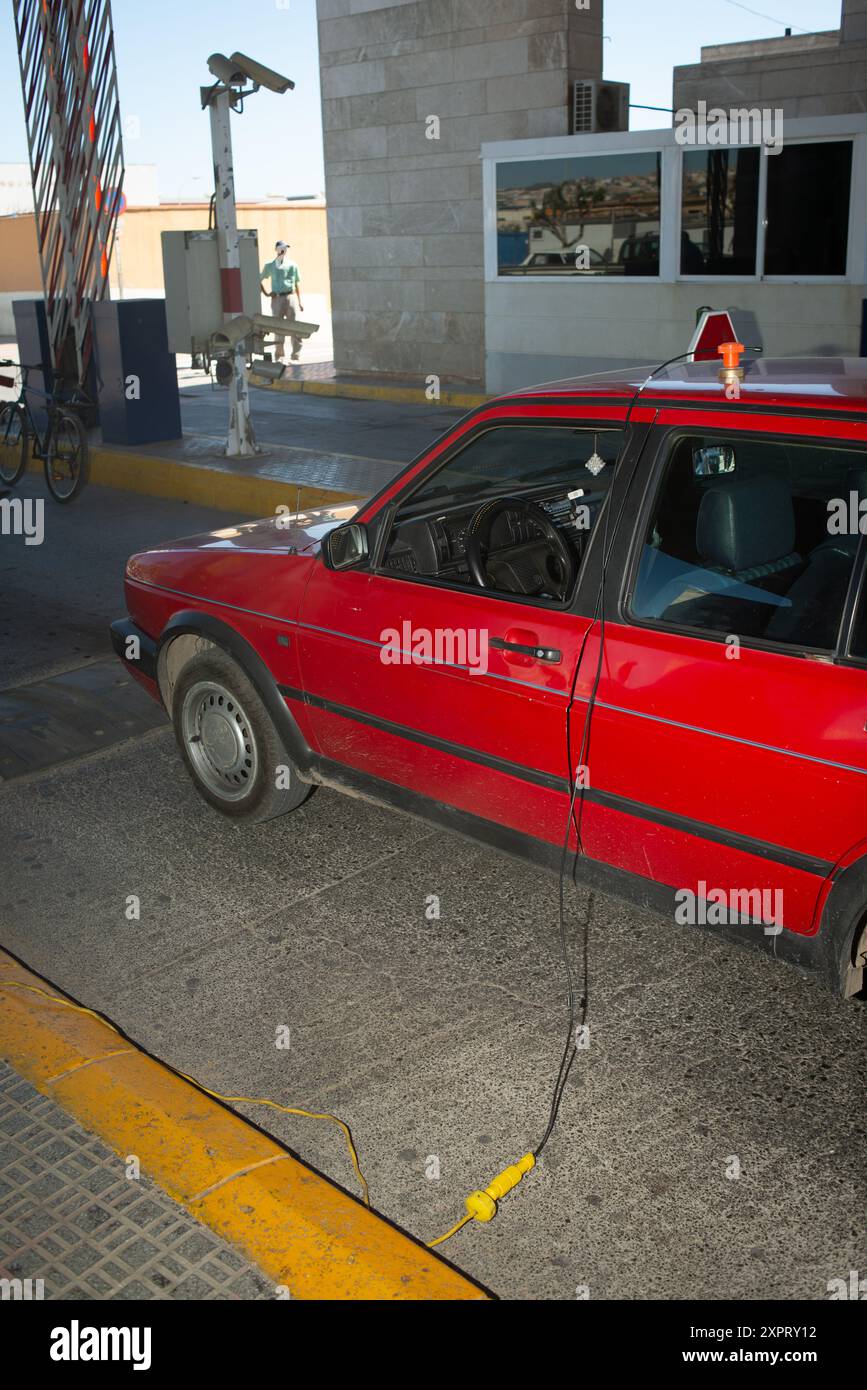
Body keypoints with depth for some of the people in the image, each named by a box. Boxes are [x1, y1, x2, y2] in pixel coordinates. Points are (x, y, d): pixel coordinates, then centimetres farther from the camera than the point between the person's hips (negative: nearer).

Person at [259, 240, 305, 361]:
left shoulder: (292, 265, 8)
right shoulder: (270, 266, 7)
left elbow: (297, 283, 14)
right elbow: (260, 280, 16)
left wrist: (300, 301, 10)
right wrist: (266, 293, 4)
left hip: (290, 296, 0)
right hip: (277, 298, 0)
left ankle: (296, 356, 0)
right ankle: (279, 355, 9)